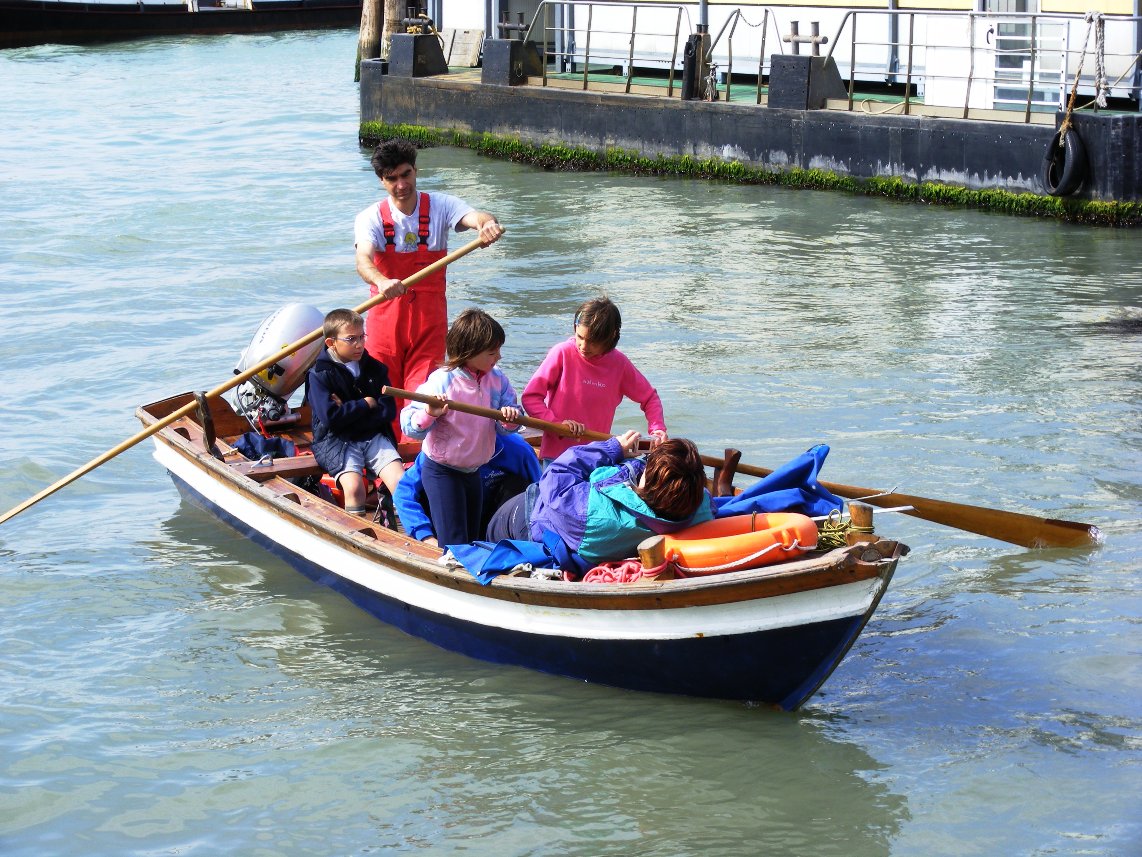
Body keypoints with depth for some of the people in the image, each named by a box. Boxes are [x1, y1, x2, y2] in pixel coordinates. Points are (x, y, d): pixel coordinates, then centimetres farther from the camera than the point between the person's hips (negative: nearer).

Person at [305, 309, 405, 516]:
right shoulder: (320, 375, -5)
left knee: (400, 481, -19)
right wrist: (366, 404, -7)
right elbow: (330, 416, -16)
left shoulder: (375, 368, 9)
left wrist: (349, 411, -9)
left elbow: (388, 411, 2)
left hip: (374, 436, 4)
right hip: (337, 441, -4)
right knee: (354, 486, -30)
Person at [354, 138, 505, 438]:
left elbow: (475, 217, -19)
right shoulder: (370, 218, -2)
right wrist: (381, 282, -45)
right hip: (385, 315, 0)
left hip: (429, 315, 0)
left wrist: (487, 223, -45)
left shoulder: (440, 206, 1)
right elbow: (363, 259, -22)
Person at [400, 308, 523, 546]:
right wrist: (429, 414, -41)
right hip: (442, 473, -7)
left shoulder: (497, 380, -2)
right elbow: (411, 427, -21)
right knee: (455, 544, -8)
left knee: (472, 539, 17)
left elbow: (504, 428, 3)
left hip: (473, 471, 7)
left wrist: (511, 419, -20)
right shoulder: (442, 381, -20)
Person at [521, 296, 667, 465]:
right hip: (557, 455, -2)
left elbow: (649, 397, 12)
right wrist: (557, 424, -19)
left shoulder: (619, 363, -2)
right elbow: (530, 397, -7)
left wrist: (657, 429, -5)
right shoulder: (562, 353, -9)